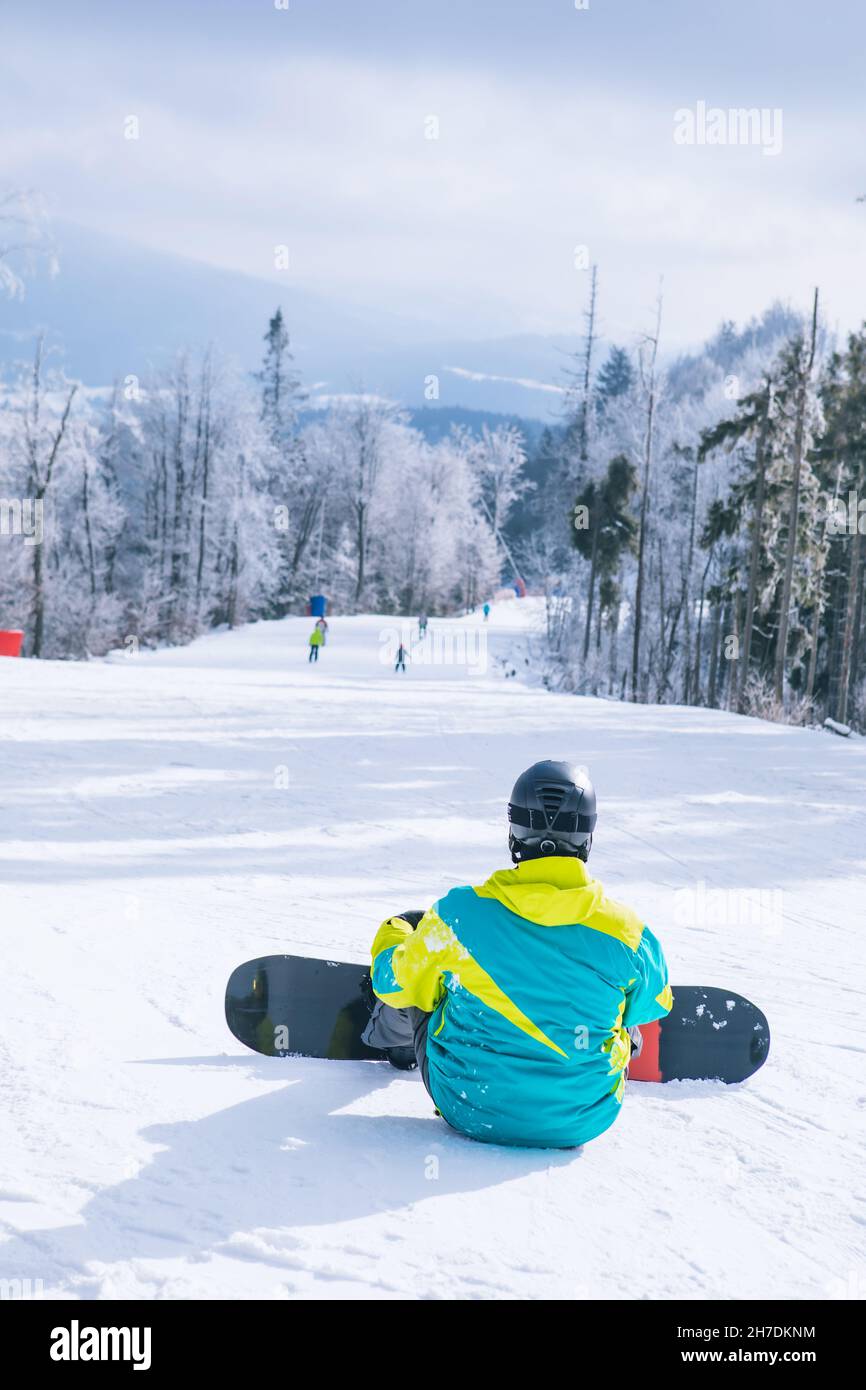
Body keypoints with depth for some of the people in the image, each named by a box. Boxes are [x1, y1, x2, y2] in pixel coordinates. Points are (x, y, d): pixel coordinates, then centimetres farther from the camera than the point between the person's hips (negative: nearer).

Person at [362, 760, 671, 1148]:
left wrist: (392, 937, 22)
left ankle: (394, 1040, 48)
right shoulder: (626, 933, -16)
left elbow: (396, 985, -2)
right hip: (582, 1123, 1)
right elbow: (653, 1005, 5)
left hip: (468, 1110, 0)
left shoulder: (460, 913, -19)